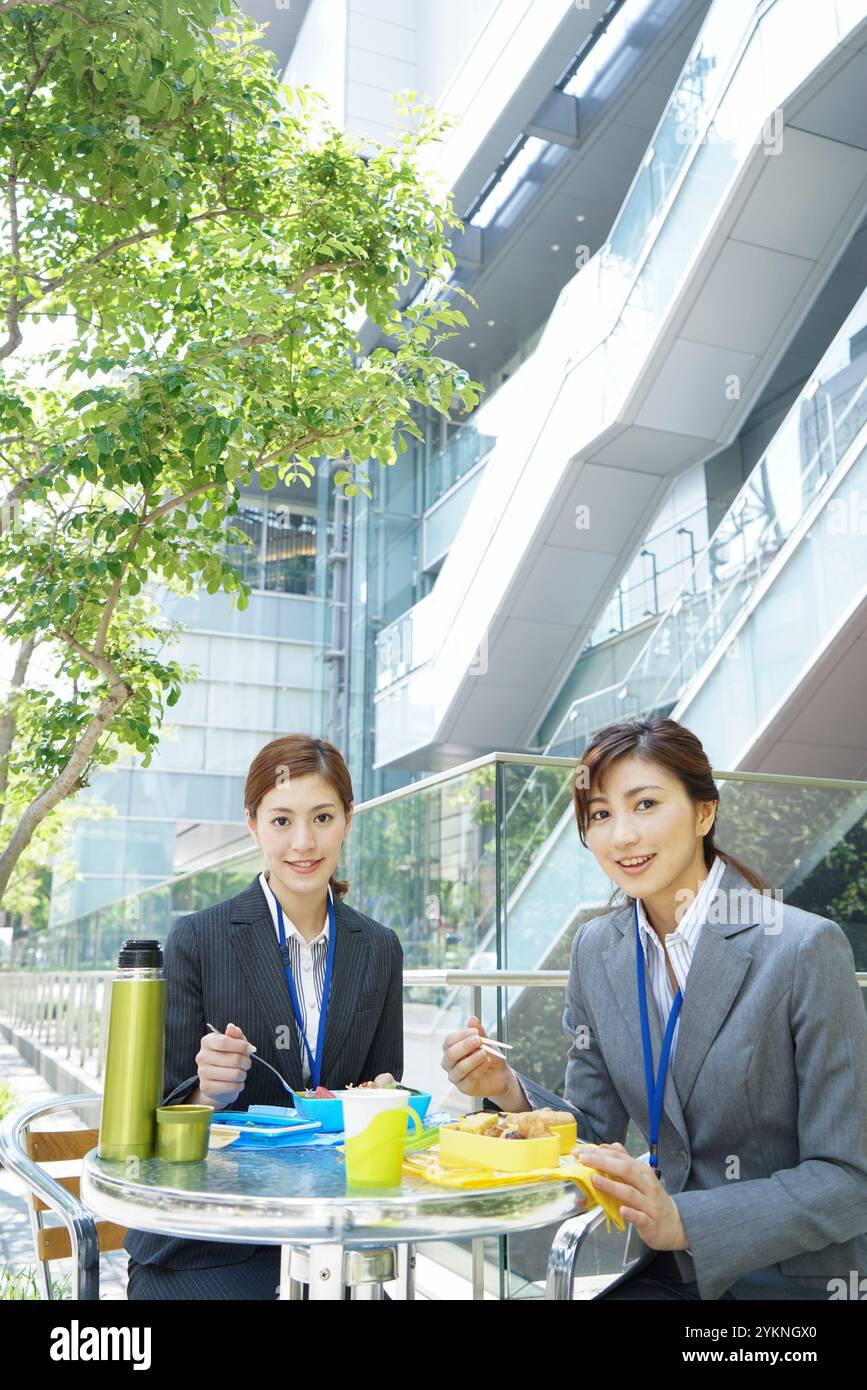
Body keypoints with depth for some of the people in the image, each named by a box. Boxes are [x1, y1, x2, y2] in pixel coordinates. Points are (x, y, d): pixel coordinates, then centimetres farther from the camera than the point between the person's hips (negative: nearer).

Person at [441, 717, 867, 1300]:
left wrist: (680, 1221, -26)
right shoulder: (597, 949, -2)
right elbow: (596, 1131, 4)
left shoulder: (808, 949, -19)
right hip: (670, 1269, 4)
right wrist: (510, 1092, -14)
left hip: (793, 1277, -3)